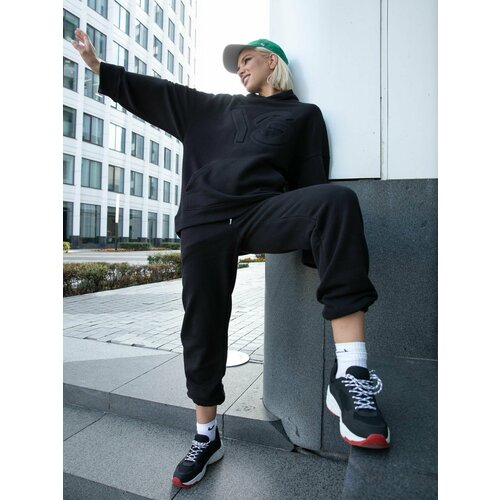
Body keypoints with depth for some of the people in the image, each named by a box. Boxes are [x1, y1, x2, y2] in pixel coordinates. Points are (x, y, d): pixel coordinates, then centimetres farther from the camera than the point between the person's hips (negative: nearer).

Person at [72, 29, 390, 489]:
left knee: (338, 200, -31)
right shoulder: (220, 108, 28)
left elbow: (313, 183, 9)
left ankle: (350, 376, -34)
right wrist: (98, 66, 34)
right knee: (203, 327, 0)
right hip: (205, 223, 3)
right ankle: (206, 435, 23)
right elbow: (158, 93, 31)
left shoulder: (304, 115, 18)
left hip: (263, 213, -2)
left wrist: (316, 247, -1)